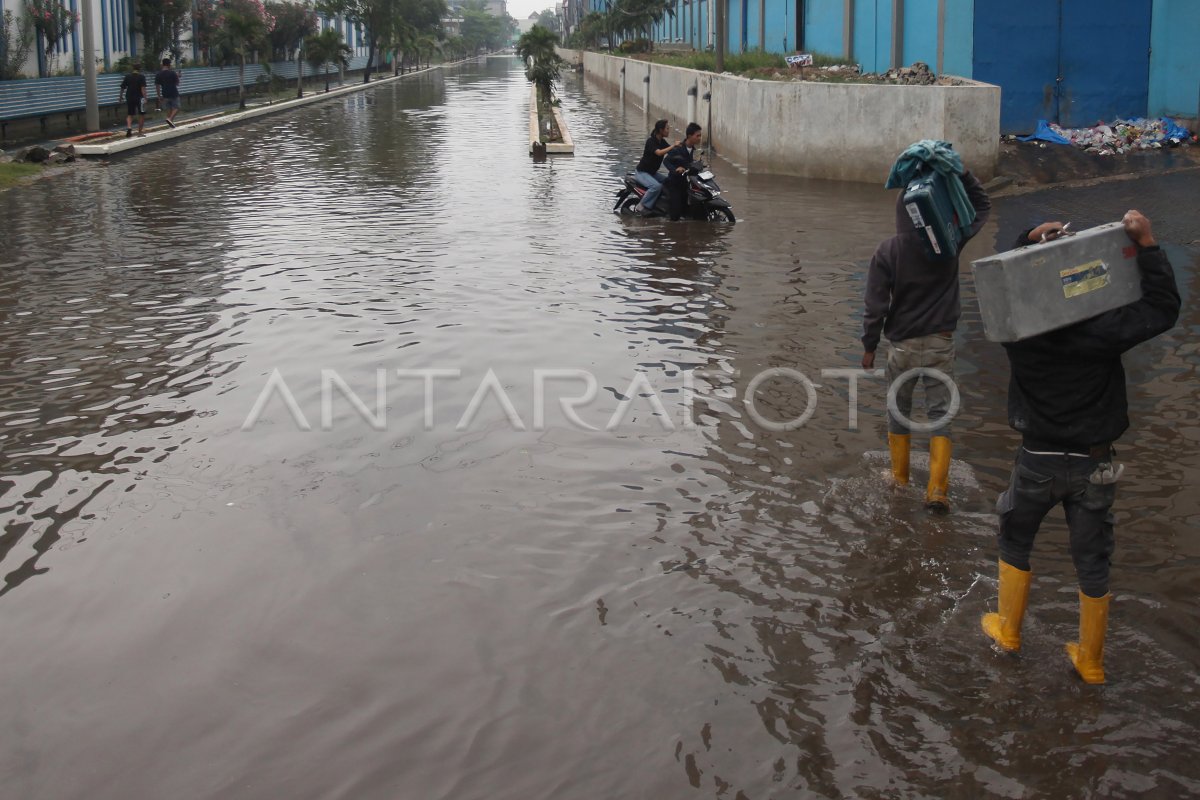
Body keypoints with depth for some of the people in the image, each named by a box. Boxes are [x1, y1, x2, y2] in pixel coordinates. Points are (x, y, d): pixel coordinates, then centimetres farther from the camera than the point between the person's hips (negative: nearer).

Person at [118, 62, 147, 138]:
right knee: (141, 115, 7)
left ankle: (129, 128, -12)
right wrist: (145, 98, -19)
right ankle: (140, 132, 7)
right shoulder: (141, 77, -6)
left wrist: (121, 96, 21)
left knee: (130, 114, 13)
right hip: (139, 98, -4)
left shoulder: (127, 77, 7)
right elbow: (143, 88, -17)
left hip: (129, 98, 4)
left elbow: (123, 87, 9)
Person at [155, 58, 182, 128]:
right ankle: (170, 119, -16)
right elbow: (177, 83, -4)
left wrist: (159, 96, 7)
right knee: (176, 108, 5)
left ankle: (171, 122, 15)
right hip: (173, 94, -4)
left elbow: (157, 86, 0)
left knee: (169, 109, 15)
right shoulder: (172, 73, -12)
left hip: (165, 94, 4)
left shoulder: (158, 74, 0)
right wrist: (177, 76, 13)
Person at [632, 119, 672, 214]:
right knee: (657, 186, -30)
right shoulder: (650, 141, -19)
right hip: (642, 172, -9)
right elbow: (659, 152, -36)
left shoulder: (662, 142, 6)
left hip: (652, 172, 9)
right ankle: (640, 207, -21)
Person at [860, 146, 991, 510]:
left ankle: (899, 476, 28)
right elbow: (982, 206, 9)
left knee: (898, 408, 18)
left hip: (903, 344, -1)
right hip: (941, 343, 1)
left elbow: (876, 305, -10)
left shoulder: (887, 252, -12)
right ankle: (937, 489, -1)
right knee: (940, 412, 5)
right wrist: (961, 173, 0)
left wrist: (869, 347, 1)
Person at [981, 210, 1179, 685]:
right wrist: (1147, 245, -13)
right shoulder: (1101, 330, -22)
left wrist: (1030, 241, -7)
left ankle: (1008, 630, 36)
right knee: (1092, 562, 12)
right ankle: (1090, 661, 24)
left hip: (1038, 462, 1)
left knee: (1015, 542, 24)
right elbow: (1163, 308, -11)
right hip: (1093, 465, -1)